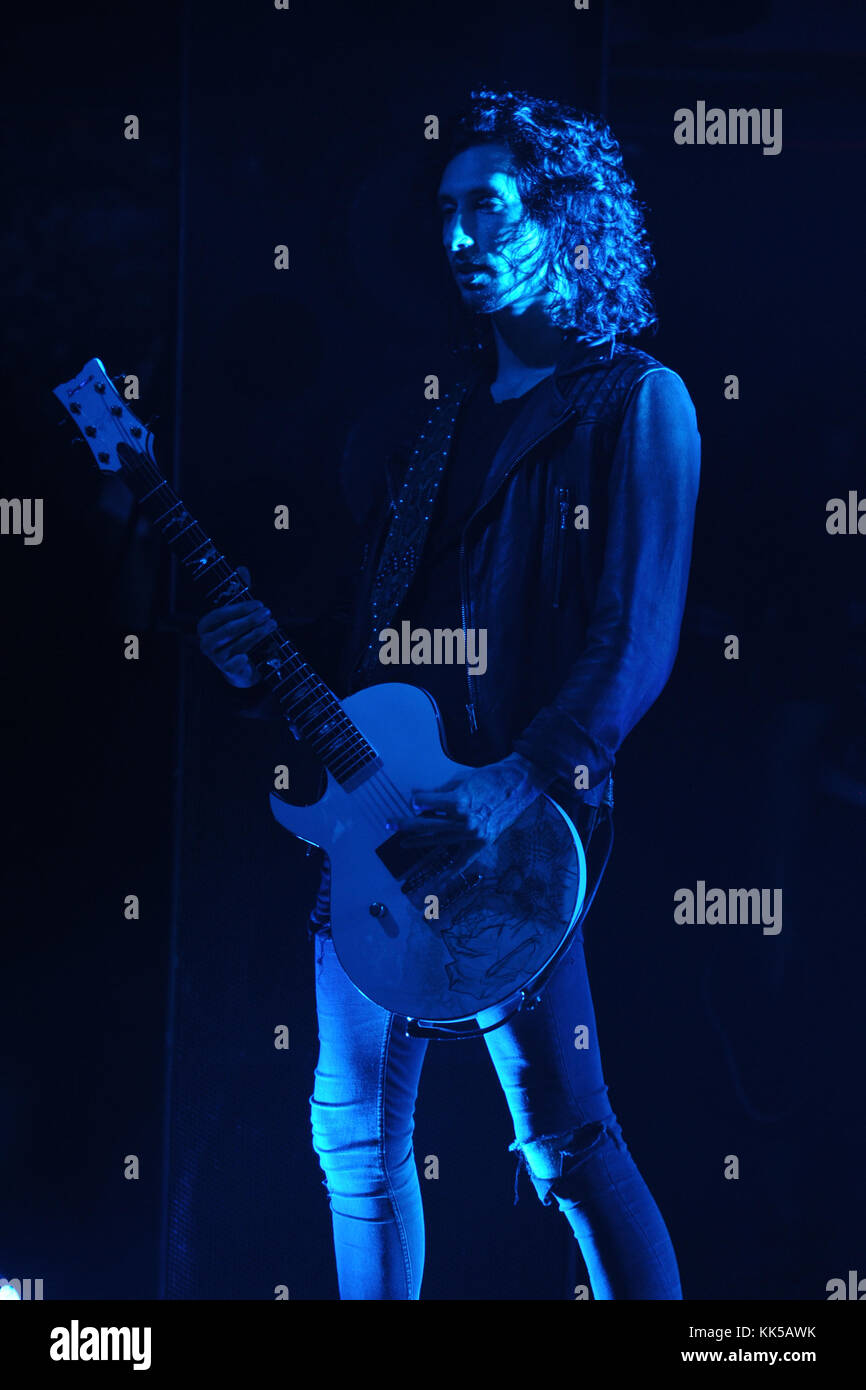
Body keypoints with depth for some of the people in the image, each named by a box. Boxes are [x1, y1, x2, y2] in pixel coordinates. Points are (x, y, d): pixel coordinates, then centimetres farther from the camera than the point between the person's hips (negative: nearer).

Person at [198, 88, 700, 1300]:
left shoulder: (635, 402, -3)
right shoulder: (434, 412, 18)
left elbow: (639, 641, -13)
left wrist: (521, 780, -23)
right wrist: (268, 662, 3)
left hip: (514, 830, -7)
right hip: (373, 806, 7)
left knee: (564, 1141, -4)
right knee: (358, 1136, 12)